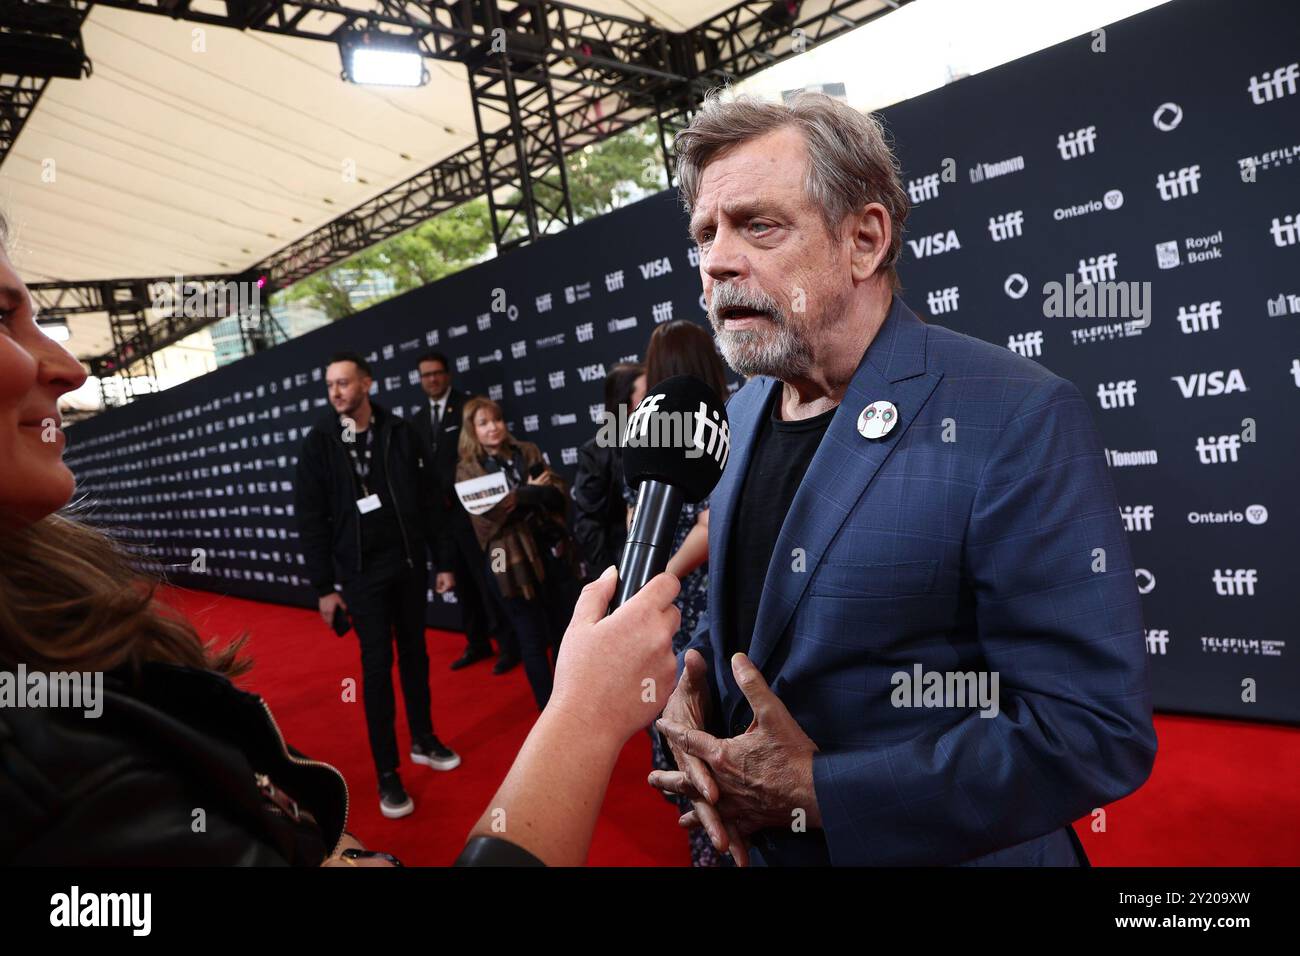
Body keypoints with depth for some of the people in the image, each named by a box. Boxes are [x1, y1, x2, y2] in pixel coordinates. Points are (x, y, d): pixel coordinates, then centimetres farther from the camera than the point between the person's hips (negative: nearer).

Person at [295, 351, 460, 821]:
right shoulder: (319, 442, -5)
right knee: (377, 666, 0)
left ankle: (424, 740, 33)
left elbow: (429, 500, 2)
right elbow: (310, 519, -5)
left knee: (415, 654, 14)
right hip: (361, 572, -2)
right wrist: (324, 586, -7)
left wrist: (444, 561, 2)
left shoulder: (400, 432, 0)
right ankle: (387, 775, 11)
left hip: (409, 563, 3)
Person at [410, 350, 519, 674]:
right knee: (462, 581, 11)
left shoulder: (467, 407, -3)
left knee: (487, 578, -3)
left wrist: (451, 493, -12)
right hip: (439, 512, 6)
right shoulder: (418, 421, 16)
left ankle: (508, 645, 6)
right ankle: (477, 644, 20)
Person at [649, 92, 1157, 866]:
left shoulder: (1020, 421, -22)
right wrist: (687, 695, -10)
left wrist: (819, 795, -24)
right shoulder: (741, 412, 0)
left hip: (939, 849, -5)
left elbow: (1096, 728, -23)